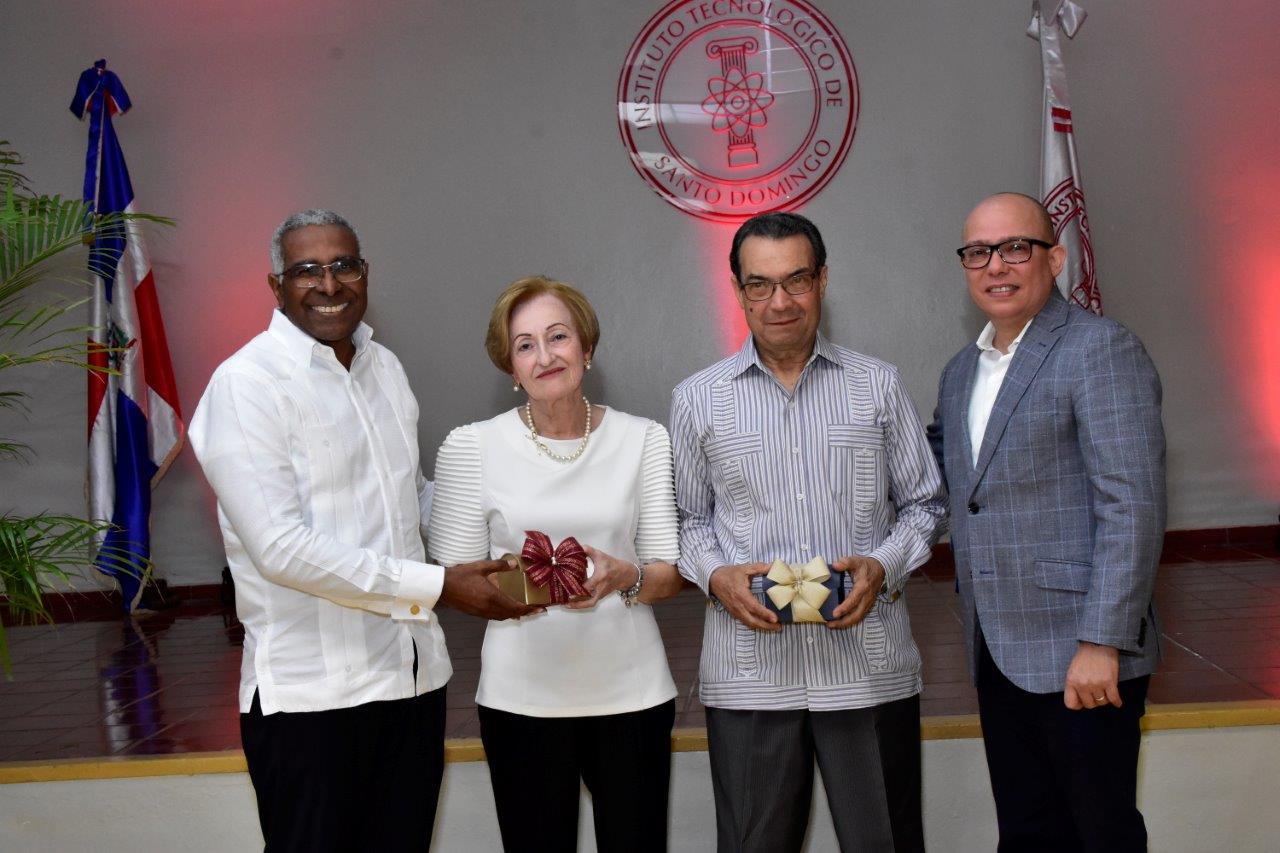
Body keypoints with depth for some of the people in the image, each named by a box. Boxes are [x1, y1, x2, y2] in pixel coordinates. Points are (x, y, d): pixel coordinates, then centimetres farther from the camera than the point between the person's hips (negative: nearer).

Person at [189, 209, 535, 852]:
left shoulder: (385, 367, 11)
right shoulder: (245, 384, -12)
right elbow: (281, 548, -20)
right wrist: (436, 587, -18)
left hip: (413, 673, 7)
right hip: (310, 695, -7)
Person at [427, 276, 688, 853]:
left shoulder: (645, 441, 2)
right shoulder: (470, 448, -2)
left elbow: (673, 573, 3)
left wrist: (623, 578, -18)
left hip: (632, 691, 1)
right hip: (522, 693, -1)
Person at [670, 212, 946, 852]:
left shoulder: (878, 386, 6)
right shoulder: (697, 399, 6)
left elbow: (922, 504, 11)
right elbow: (686, 518, 12)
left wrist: (883, 565, -8)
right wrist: (716, 576, -8)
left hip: (869, 663, 0)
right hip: (750, 673, 0)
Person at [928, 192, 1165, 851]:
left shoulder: (1100, 348, -9)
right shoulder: (961, 371, 14)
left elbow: (1132, 506, -16)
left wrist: (1101, 644, -20)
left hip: (1079, 655, -7)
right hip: (997, 654, 7)